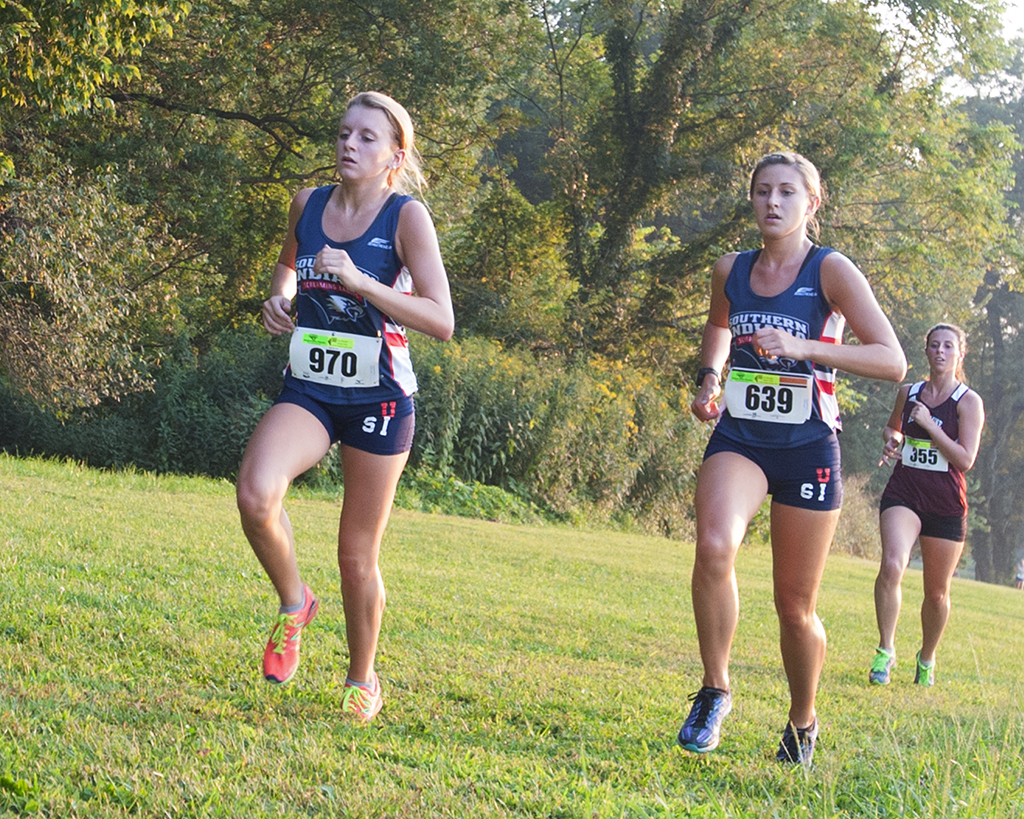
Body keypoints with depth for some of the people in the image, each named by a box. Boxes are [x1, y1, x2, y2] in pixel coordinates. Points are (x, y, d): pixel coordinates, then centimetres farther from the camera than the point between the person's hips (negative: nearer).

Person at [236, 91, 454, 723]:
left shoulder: (407, 216, -9)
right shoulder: (308, 204, 4)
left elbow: (442, 321, -17)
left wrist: (358, 281, -26)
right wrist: (278, 297, 5)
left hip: (379, 399, -3)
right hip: (308, 391, 3)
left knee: (358, 557, 5)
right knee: (256, 495, -27)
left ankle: (363, 678, 30)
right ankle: (293, 602, 2)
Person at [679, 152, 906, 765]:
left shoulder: (831, 270, -9)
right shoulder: (731, 271, 5)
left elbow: (893, 362, -17)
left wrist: (802, 347, -27)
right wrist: (710, 380, 10)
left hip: (808, 447, -2)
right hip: (739, 438, 2)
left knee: (795, 607, 6)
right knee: (714, 547, -29)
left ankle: (803, 721, 31)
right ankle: (715, 690, -12)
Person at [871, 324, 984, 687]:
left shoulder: (969, 401, -4)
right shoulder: (908, 392, 8)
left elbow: (966, 459, -12)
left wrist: (929, 425, -17)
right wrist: (891, 440, 5)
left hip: (946, 505, -1)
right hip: (903, 494, 1)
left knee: (937, 593, 8)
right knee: (892, 565, -25)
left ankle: (927, 658, 32)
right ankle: (885, 651, -16)